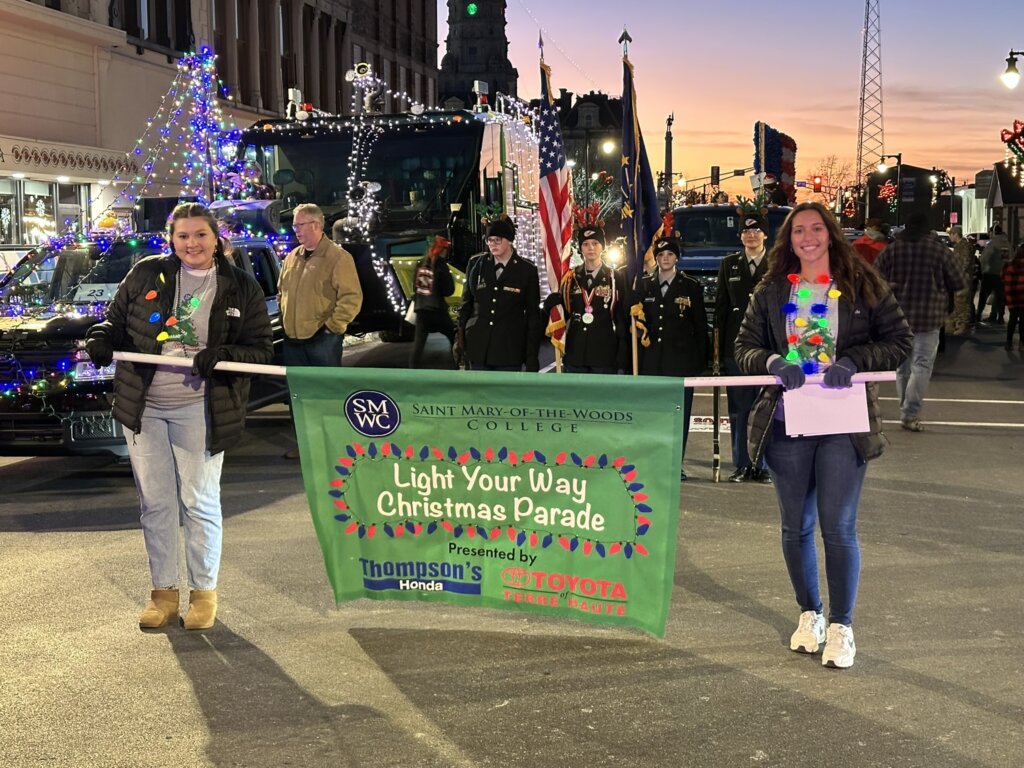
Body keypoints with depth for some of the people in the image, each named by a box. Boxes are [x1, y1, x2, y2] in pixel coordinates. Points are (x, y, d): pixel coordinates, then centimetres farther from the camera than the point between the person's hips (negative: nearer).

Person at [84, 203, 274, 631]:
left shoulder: (241, 288, -1)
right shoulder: (146, 274, 3)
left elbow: (262, 349, 0)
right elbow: (116, 319, 13)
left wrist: (225, 355, -20)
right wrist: (101, 339, -9)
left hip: (199, 410, -2)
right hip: (144, 406, 2)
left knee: (200, 502, 4)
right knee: (155, 502, 10)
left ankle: (203, 592, 19)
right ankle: (163, 591, 22)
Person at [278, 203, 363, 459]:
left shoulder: (338, 257, -10)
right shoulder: (291, 258, 12)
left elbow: (352, 298, -15)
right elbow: (282, 291, 25)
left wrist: (332, 326, -16)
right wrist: (286, 319, 14)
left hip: (322, 340, -7)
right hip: (293, 339, 7)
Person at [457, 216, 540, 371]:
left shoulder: (527, 270, -1)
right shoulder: (476, 264, 5)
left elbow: (533, 314, 1)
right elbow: (465, 304, 11)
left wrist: (531, 356, -3)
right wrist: (460, 340, 4)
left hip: (509, 349, -2)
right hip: (478, 346, 2)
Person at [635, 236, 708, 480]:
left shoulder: (691, 287, 4)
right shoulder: (644, 285, 10)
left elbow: (700, 326, 5)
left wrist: (702, 360, 1)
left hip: (682, 359, -1)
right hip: (651, 358, 2)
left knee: (679, 412, 1)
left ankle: (675, 464, 8)